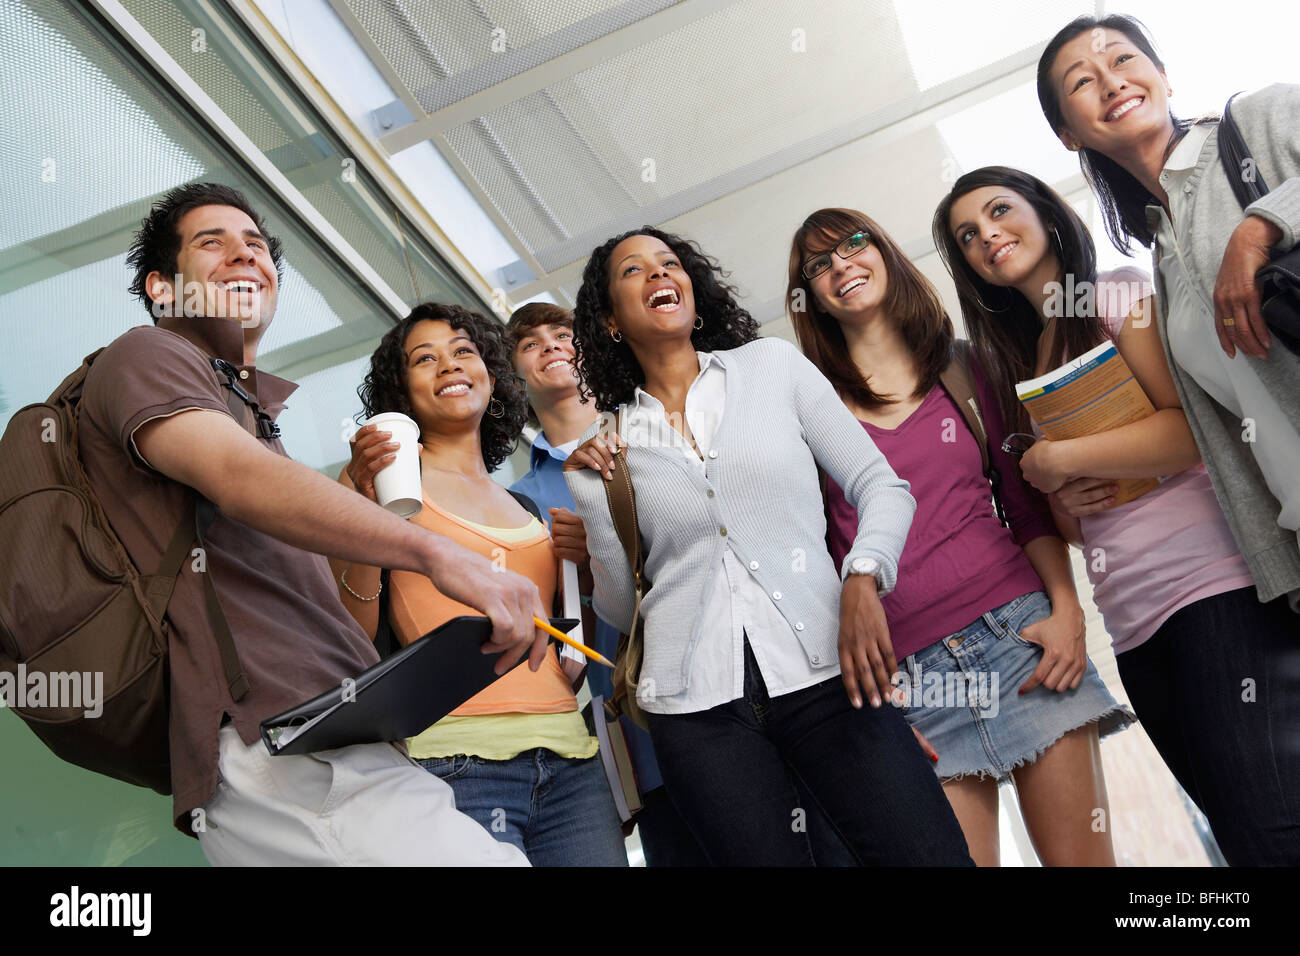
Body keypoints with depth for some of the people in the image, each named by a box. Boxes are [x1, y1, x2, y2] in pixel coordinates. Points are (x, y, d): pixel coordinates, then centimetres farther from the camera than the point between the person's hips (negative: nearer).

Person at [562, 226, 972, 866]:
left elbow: (880, 483, 7)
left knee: (928, 852, -9)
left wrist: (863, 578, -10)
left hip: (822, 668, 0)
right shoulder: (612, 442, 10)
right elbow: (621, 610, 12)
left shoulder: (773, 364, 10)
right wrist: (592, 502, -1)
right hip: (696, 705, 1)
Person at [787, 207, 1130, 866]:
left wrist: (1066, 609, -3)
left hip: (1019, 634, 2)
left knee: (1082, 857, 1)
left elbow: (1028, 504, 12)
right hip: (905, 674, -1)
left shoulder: (962, 367, 12)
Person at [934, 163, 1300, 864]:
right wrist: (1065, 503, -1)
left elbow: (1197, 425, -12)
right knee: (1238, 831, 8)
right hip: (1134, 624, 6)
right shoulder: (1014, 359, 21)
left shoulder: (1121, 293, 4)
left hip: (1211, 578, -6)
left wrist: (1059, 461, -6)